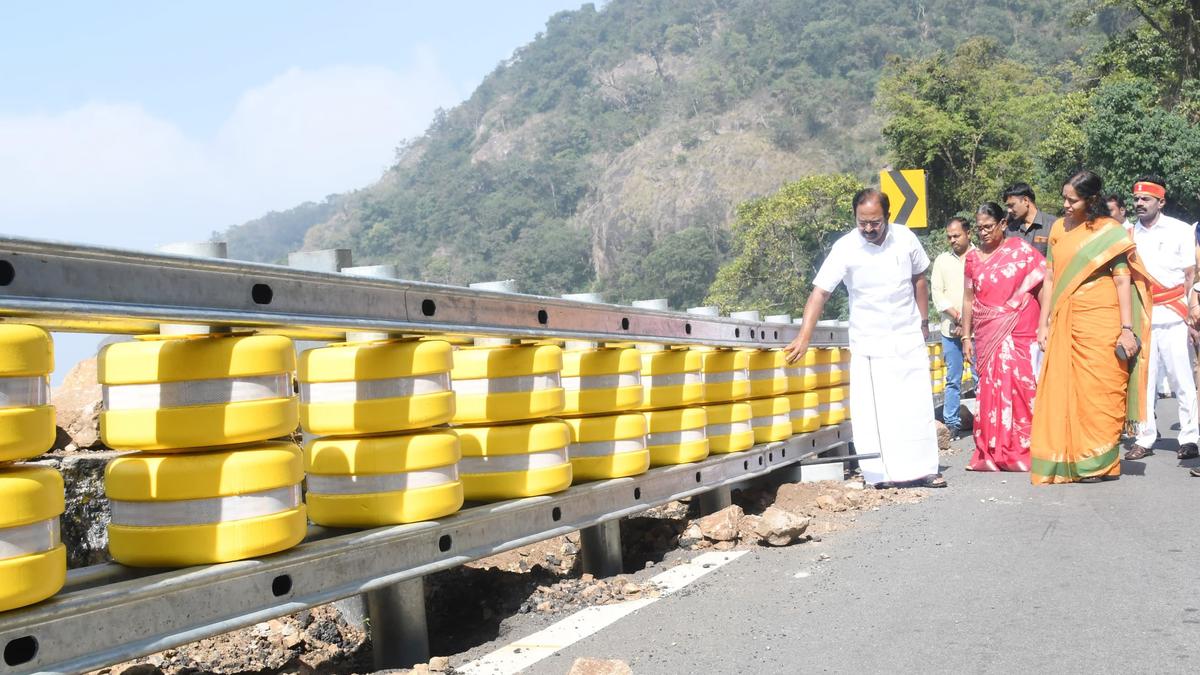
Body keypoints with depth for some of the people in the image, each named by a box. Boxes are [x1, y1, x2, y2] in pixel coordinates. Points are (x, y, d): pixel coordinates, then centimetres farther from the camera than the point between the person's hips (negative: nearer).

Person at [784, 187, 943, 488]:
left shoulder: (905, 238, -4)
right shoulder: (845, 248, -14)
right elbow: (820, 292, -18)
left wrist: (923, 321, 12)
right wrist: (804, 337, -28)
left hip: (909, 338, 3)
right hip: (869, 344, -3)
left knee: (917, 406, 6)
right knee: (872, 412, -6)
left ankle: (923, 469, 15)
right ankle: (884, 474, 0)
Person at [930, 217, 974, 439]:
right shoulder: (942, 260, 13)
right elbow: (937, 292, 6)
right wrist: (956, 314, -8)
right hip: (950, 329, 3)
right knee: (952, 379, 5)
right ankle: (951, 423, 8)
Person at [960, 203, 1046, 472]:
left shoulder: (1021, 249, 0)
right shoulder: (973, 257, 10)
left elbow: (1045, 282, -2)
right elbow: (968, 299, 13)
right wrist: (966, 337, 10)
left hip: (1019, 332, -3)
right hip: (987, 335, 3)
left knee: (1020, 387, -7)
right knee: (990, 389, 3)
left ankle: (1023, 450, 1)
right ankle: (993, 453, 8)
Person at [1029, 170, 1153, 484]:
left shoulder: (1109, 231, -3)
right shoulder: (1058, 229, 11)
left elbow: (1123, 281, -6)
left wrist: (1127, 329, -12)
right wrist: (1044, 323, 9)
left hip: (1101, 322, -4)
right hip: (1066, 324, 5)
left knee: (1101, 392, -1)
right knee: (1065, 391, 3)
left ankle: (1102, 463, 8)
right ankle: (1072, 461, 12)